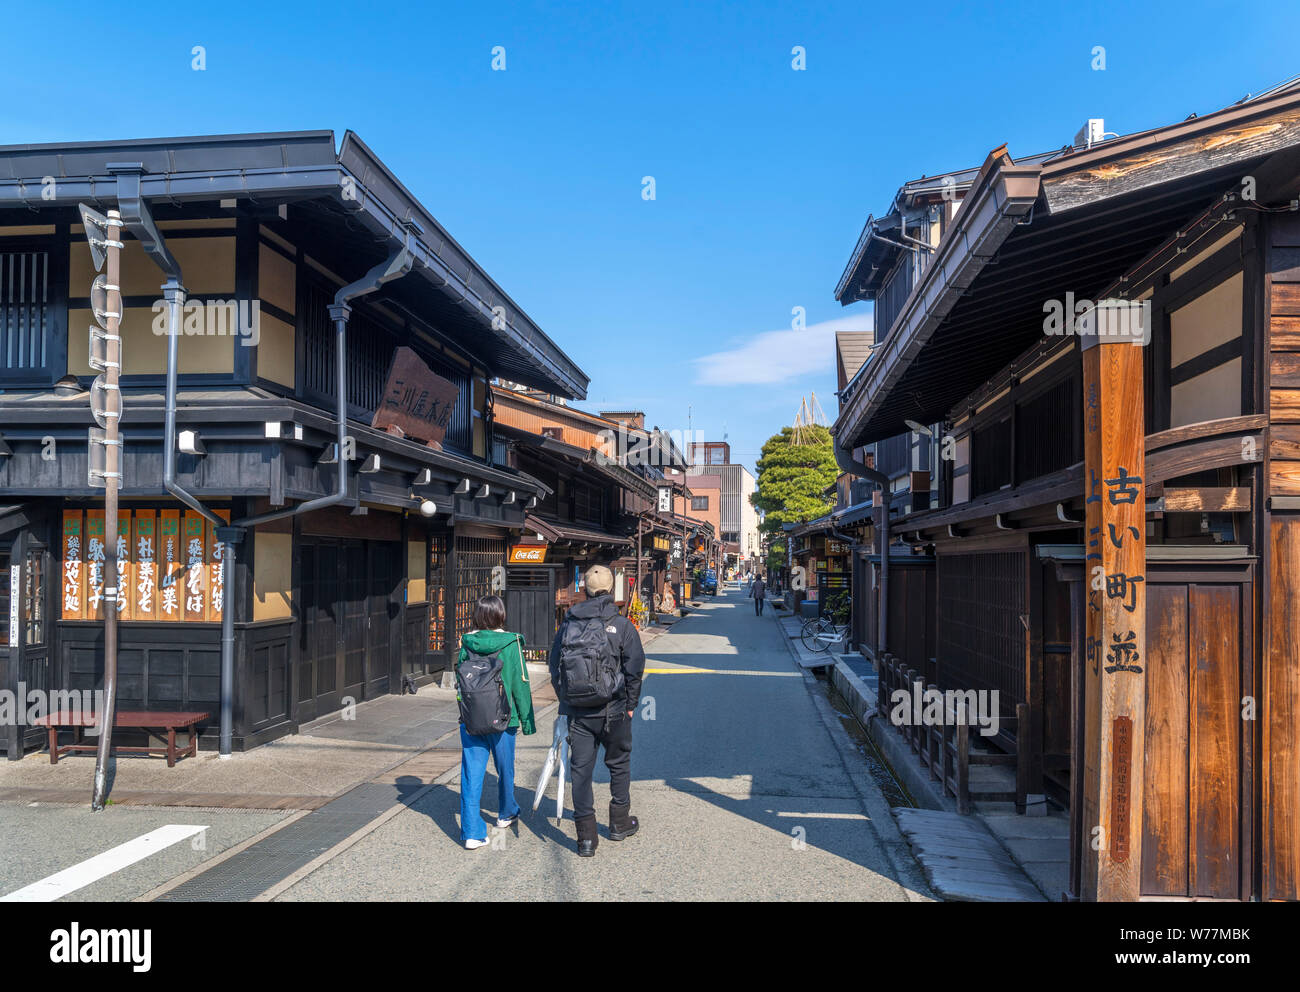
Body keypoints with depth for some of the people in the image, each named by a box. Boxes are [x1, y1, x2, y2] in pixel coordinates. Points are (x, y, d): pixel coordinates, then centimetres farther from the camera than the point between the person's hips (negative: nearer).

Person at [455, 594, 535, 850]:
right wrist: (527, 720, 1)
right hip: (502, 721, -2)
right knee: (505, 770, 19)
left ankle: (472, 833, 0)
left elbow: (459, 681, 6)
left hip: (470, 720, 2)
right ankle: (506, 813, 40)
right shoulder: (510, 644, -11)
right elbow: (520, 685, -8)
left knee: (472, 773, 4)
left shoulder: (466, 643, -2)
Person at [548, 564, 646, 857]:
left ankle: (586, 837, 7)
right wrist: (630, 704, 5)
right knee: (619, 764, 19)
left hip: (577, 712, 2)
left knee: (580, 770, 7)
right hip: (612, 711, -2)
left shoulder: (567, 625, 1)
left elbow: (554, 667, 7)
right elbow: (634, 670, -7)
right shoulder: (622, 625, -8)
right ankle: (619, 823, 31)